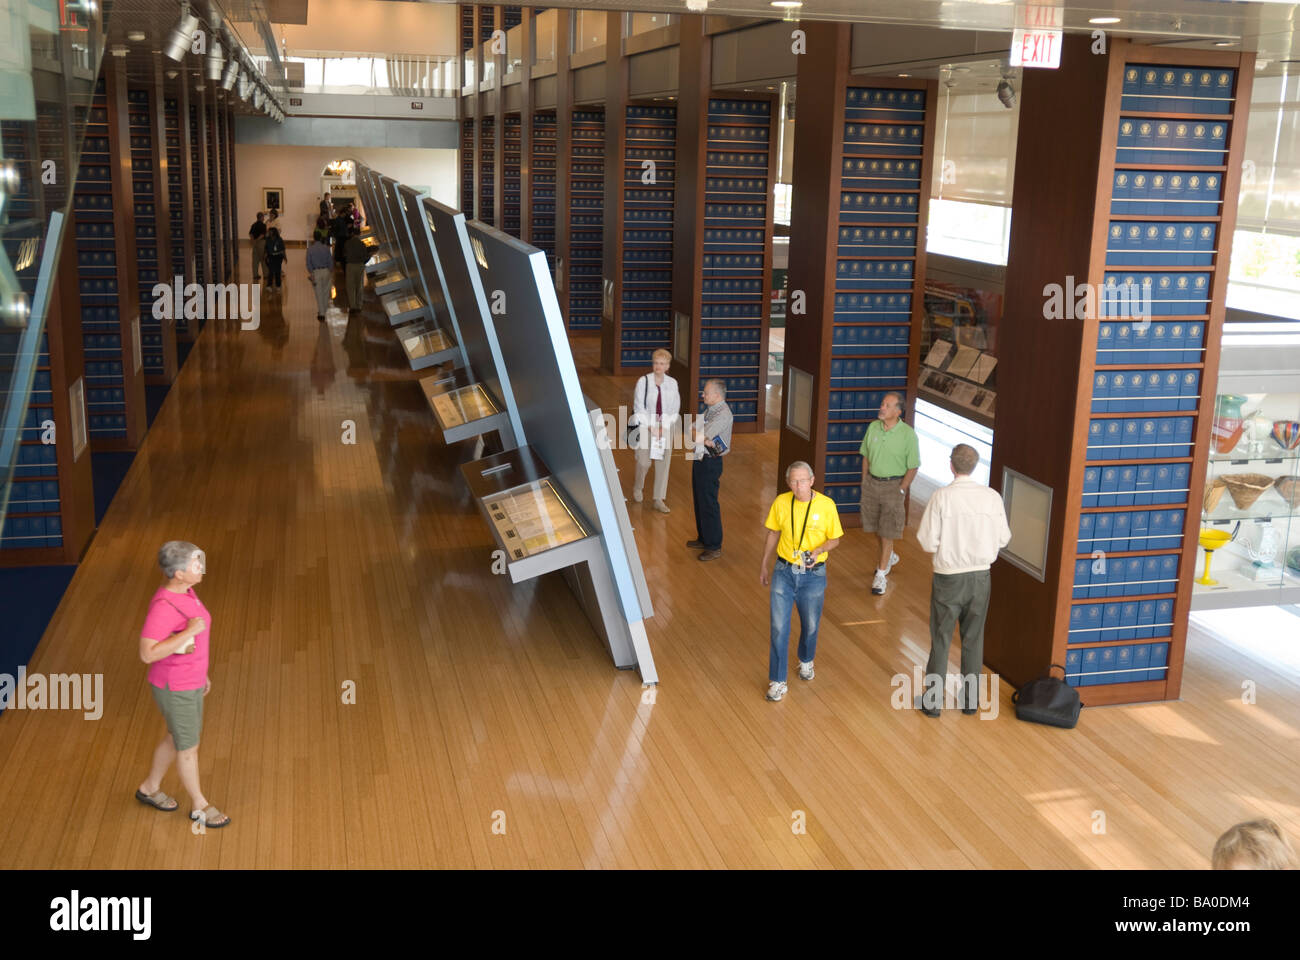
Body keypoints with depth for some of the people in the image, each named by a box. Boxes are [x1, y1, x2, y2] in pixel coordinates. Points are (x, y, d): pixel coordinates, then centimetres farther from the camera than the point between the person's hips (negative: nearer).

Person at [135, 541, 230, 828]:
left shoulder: (185, 591, -2)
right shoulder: (163, 606, -31)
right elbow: (148, 654, -33)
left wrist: (201, 672, 19)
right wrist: (189, 632, -35)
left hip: (191, 681, 9)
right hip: (175, 689, -9)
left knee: (177, 737, 26)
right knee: (189, 747, 11)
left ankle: (150, 788, 48)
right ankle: (199, 806, 31)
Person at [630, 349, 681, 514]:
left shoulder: (672, 383, 1)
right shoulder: (643, 381, -7)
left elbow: (675, 408, 3)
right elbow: (639, 407, -8)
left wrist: (663, 426, -8)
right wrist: (651, 427, -14)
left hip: (665, 427, 3)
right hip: (645, 426, -3)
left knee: (664, 463, 1)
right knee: (644, 461, -3)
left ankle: (659, 500, 10)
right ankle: (637, 486, 30)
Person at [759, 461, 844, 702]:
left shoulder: (826, 505, -14)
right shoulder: (780, 503, -8)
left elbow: (835, 539, -3)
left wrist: (818, 550, -24)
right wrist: (764, 565, 13)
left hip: (813, 574, -1)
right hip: (784, 572, 1)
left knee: (810, 625, 16)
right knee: (779, 627, -2)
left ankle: (806, 661, 47)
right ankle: (777, 681, 9)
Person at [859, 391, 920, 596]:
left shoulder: (908, 434, -15)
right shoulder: (873, 427, -2)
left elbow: (912, 467, -9)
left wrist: (900, 491, -11)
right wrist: (864, 483, 8)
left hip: (894, 484, -5)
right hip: (872, 482, 5)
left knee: (888, 532, -1)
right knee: (875, 527, 17)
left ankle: (881, 574, 6)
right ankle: (889, 557, 43)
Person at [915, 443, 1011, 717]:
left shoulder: (941, 497, -16)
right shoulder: (992, 497, -8)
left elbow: (927, 543, -14)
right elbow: (1003, 539, 1)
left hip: (948, 578, -2)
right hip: (980, 577, 2)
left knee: (941, 640, 11)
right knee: (973, 640, 17)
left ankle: (932, 701, 19)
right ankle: (970, 699, 27)